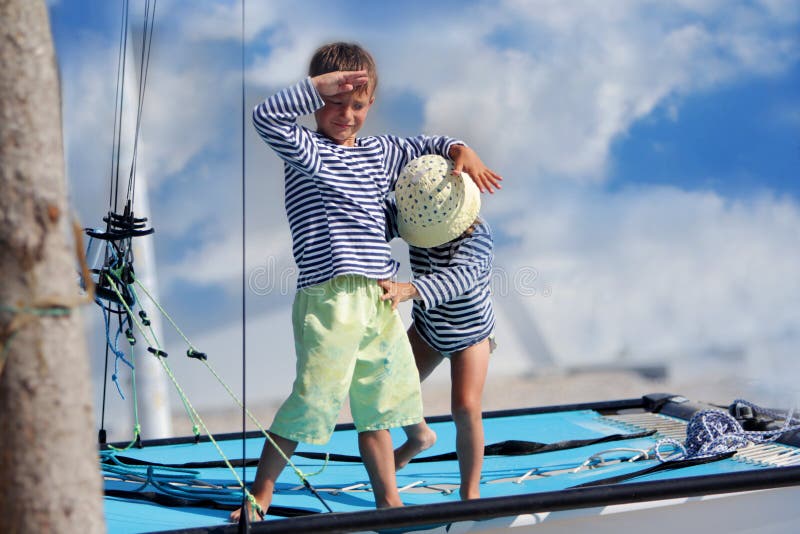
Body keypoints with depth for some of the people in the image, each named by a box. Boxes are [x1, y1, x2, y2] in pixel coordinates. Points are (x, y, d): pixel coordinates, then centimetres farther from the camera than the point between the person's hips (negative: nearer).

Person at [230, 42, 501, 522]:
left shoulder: (379, 152, 16)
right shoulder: (307, 150, -3)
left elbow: (422, 146, 31)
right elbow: (267, 117, -21)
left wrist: (460, 150, 12)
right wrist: (321, 84, -22)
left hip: (381, 298, 7)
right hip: (330, 297, -7)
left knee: (377, 405, 15)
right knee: (314, 402, -6)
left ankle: (389, 500, 25)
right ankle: (260, 494, 10)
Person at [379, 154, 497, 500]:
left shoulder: (476, 236, -37)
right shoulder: (412, 220, -20)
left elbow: (457, 278, -54)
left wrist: (408, 290, -71)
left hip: (469, 335, -5)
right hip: (428, 327, 5)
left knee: (466, 409, -18)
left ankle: (470, 491, 0)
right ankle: (419, 437, 39)